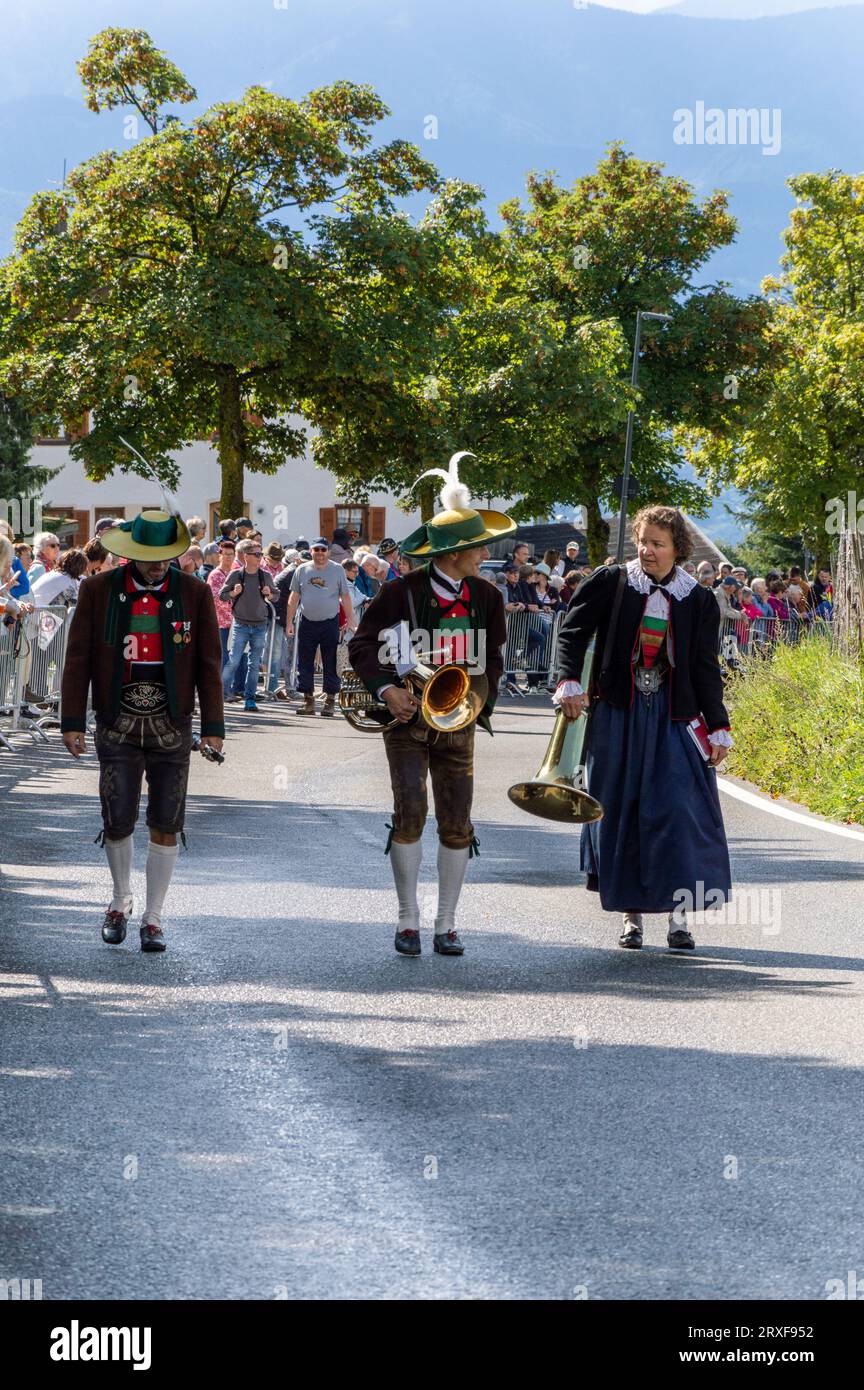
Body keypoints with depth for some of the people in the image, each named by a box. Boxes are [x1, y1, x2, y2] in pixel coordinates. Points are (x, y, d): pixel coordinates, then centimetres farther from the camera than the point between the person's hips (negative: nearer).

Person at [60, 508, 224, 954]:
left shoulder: (194, 594, 2)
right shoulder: (98, 591, 0)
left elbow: (208, 662, 4)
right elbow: (78, 659, 2)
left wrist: (213, 725, 0)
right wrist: (72, 721, -3)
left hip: (172, 725, 1)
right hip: (118, 724, 0)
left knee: (165, 825, 1)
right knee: (117, 821, -3)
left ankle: (153, 917, 12)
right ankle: (121, 900, 23)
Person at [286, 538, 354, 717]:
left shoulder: (337, 570, 1)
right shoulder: (302, 570, 6)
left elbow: (345, 596, 3)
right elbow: (294, 597, 10)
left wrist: (350, 620, -3)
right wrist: (289, 621, 6)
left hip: (330, 622, -2)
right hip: (307, 623, 2)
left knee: (331, 664, 0)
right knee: (304, 663, 2)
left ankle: (330, 701, 6)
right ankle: (308, 700, 10)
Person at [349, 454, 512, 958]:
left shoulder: (487, 596, 4)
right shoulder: (402, 592, -8)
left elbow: (494, 659, 13)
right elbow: (363, 646, -2)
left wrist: (480, 702, -3)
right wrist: (386, 689, -17)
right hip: (409, 717, -3)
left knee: (457, 824, 1)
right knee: (410, 812, -13)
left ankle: (447, 923, 12)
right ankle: (409, 920, -2)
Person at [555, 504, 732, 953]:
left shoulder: (698, 600, 4)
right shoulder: (610, 583, 1)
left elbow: (706, 668, 7)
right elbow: (572, 630, 0)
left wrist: (718, 727, 4)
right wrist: (569, 682, -15)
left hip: (671, 716, 0)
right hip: (617, 714, 0)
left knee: (677, 810, -9)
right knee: (620, 810, 2)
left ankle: (678, 915, -5)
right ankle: (631, 915, 10)